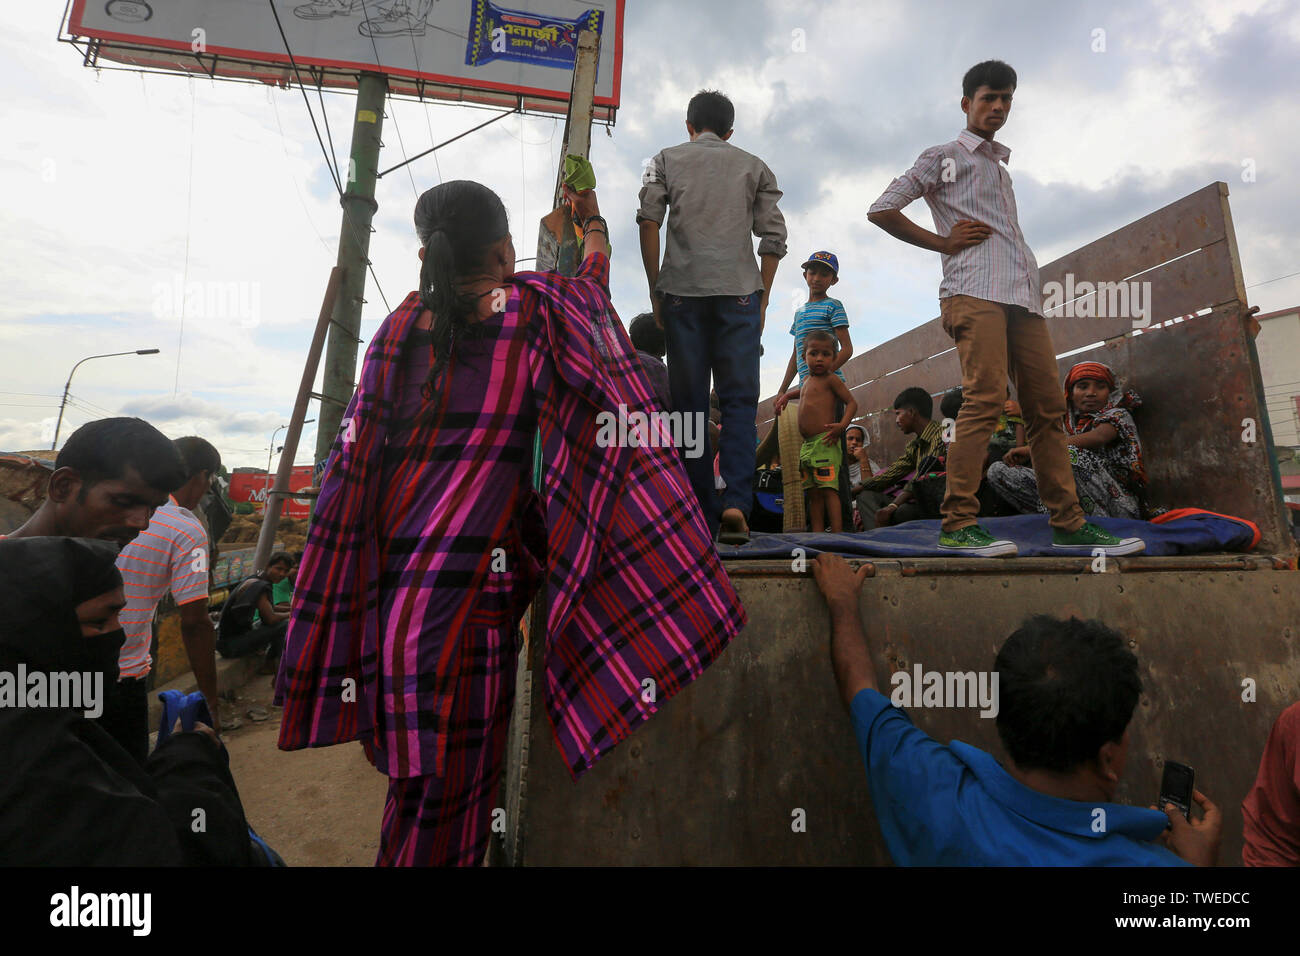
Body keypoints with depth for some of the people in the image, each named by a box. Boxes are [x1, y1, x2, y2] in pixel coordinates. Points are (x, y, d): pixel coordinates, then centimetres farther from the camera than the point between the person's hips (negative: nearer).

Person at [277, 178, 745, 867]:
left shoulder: (398, 327, 7)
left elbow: (352, 460, 10)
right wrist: (592, 220, 34)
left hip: (387, 573, 6)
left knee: (417, 772, 21)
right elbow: (592, 282, 16)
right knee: (450, 783, 8)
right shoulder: (531, 308, -5)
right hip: (468, 579, -5)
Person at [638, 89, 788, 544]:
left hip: (681, 290, 0)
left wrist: (655, 289, 4)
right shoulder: (754, 166, 20)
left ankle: (700, 515, 2)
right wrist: (761, 299, 12)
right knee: (740, 399, -1)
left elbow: (649, 223, 2)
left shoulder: (665, 160, 18)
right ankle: (735, 503, -17)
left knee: (689, 403, 1)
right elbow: (774, 237, 9)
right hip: (739, 290, 1)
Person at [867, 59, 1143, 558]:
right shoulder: (944, 156, 13)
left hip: (1022, 296, 7)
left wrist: (1033, 291, 18)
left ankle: (1069, 524, 4)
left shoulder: (1000, 168, 34)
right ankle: (959, 523, -20)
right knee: (984, 398, -21)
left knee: (1047, 407, 1)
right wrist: (941, 242, -2)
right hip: (975, 292, -7)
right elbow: (880, 210, 2)